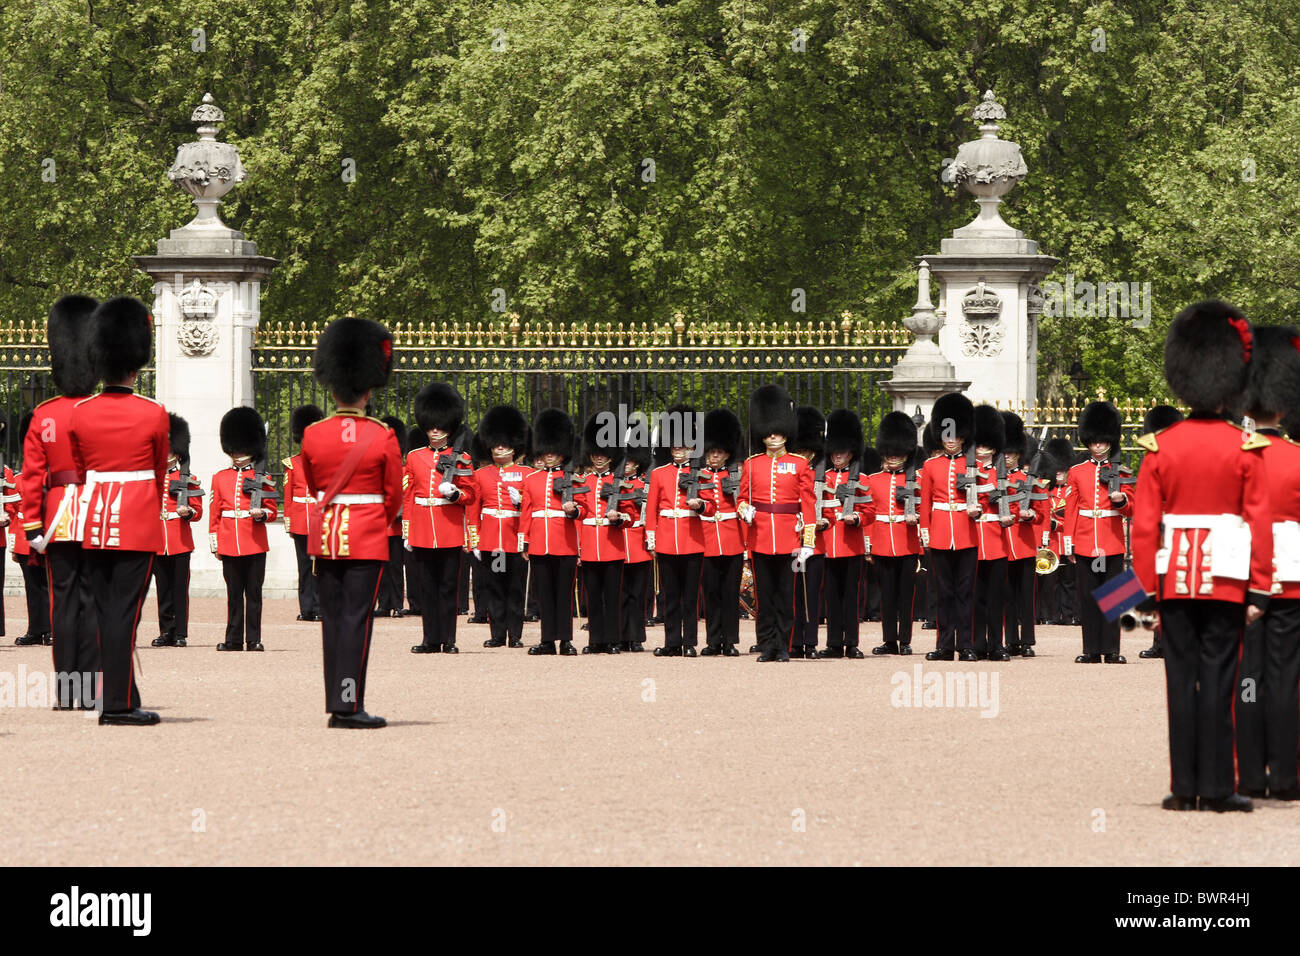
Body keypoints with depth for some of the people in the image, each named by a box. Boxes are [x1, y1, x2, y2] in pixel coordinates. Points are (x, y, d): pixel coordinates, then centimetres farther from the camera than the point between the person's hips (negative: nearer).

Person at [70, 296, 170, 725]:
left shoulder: (79, 413, 0)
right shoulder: (154, 415, -8)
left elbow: (80, 472, 12)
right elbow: (159, 474, 5)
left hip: (93, 523, 4)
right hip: (138, 524, -4)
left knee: (105, 610, 10)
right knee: (124, 611, -3)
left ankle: (121, 696, 15)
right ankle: (118, 702, -4)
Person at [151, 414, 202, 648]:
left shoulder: (188, 480, 4)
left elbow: (197, 512, 2)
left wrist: (187, 512, -18)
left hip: (180, 541, -3)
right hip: (157, 541, 3)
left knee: (180, 589, -1)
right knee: (163, 589, 5)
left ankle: (180, 634, 2)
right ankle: (166, 632, 10)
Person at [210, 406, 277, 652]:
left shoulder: (263, 479, 4)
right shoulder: (220, 478, 9)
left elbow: (272, 510, 6)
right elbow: (214, 512, 10)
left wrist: (262, 514, -17)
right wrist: (215, 543, 6)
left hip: (255, 545, -2)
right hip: (229, 545, 2)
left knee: (253, 592, 1)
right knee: (234, 593, 5)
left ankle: (253, 639, 5)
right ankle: (233, 639, 9)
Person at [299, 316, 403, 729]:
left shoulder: (313, 435, -1)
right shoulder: (383, 438, -9)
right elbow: (393, 495, 1)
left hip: (325, 535, 3)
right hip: (367, 538, -3)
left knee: (332, 618, 9)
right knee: (356, 618, -4)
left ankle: (337, 704, 11)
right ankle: (349, 705, -7)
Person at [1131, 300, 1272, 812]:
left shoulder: (1161, 447, 0)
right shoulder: (1246, 448, -5)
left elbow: (1143, 525, 0)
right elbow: (1260, 523, -6)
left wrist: (1148, 587, 6)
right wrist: (1259, 590, -1)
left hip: (1175, 580, 2)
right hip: (1227, 581, -2)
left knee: (1181, 679, 5)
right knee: (1217, 680, 0)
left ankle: (1185, 787, 4)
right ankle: (1217, 788, -1)